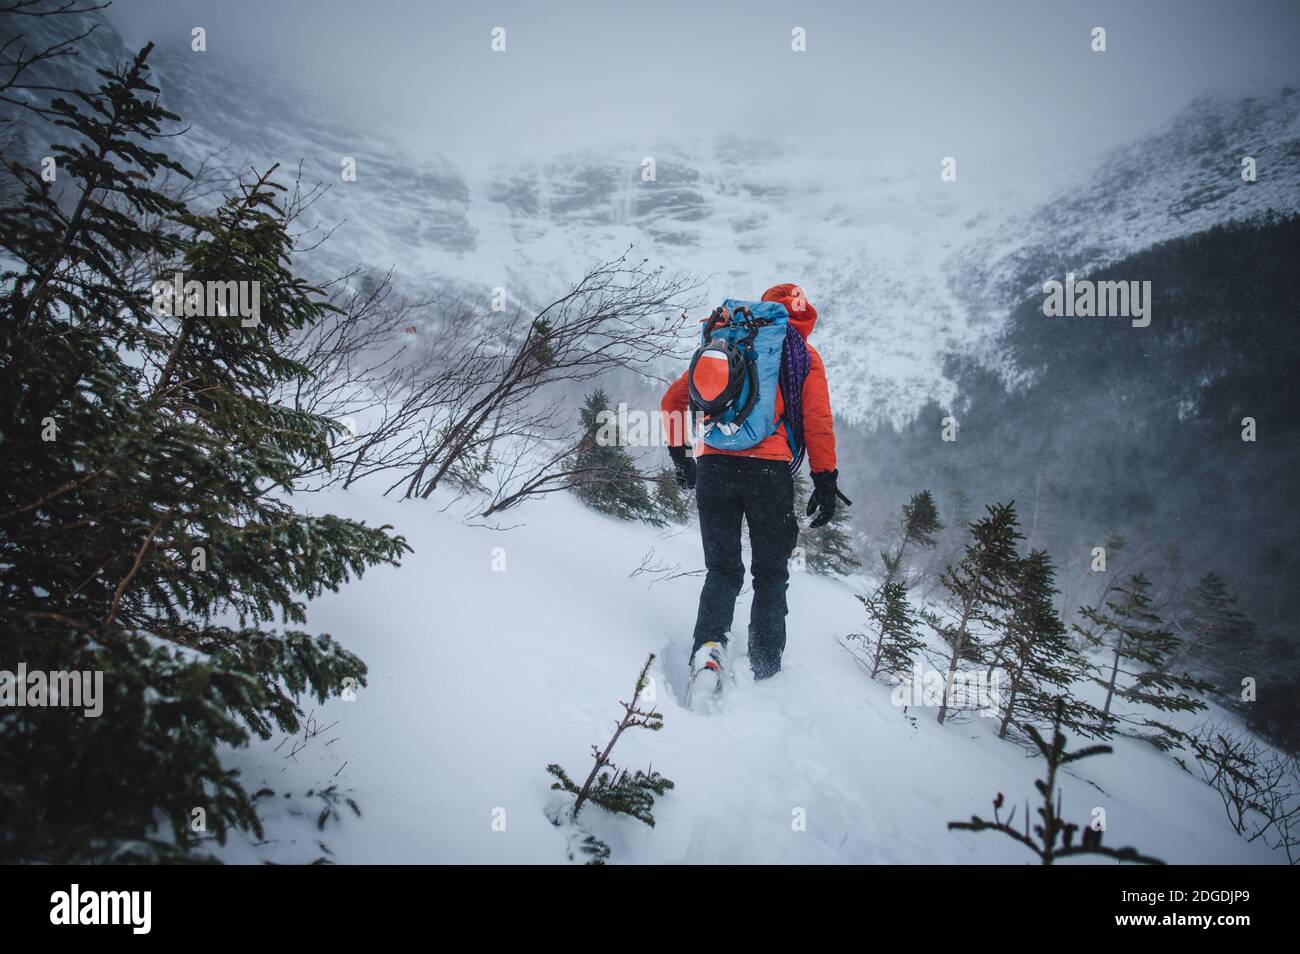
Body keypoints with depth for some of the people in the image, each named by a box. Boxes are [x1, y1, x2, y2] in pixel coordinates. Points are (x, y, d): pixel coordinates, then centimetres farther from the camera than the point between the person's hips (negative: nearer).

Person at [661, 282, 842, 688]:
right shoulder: (802, 354, 10)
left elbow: (673, 400, 20)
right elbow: (818, 422, 1)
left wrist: (679, 455, 27)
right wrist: (825, 480, 2)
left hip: (712, 467, 2)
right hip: (768, 470, -2)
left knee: (722, 570, 8)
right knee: (771, 575, 11)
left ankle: (709, 643, -19)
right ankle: (765, 670, 4)